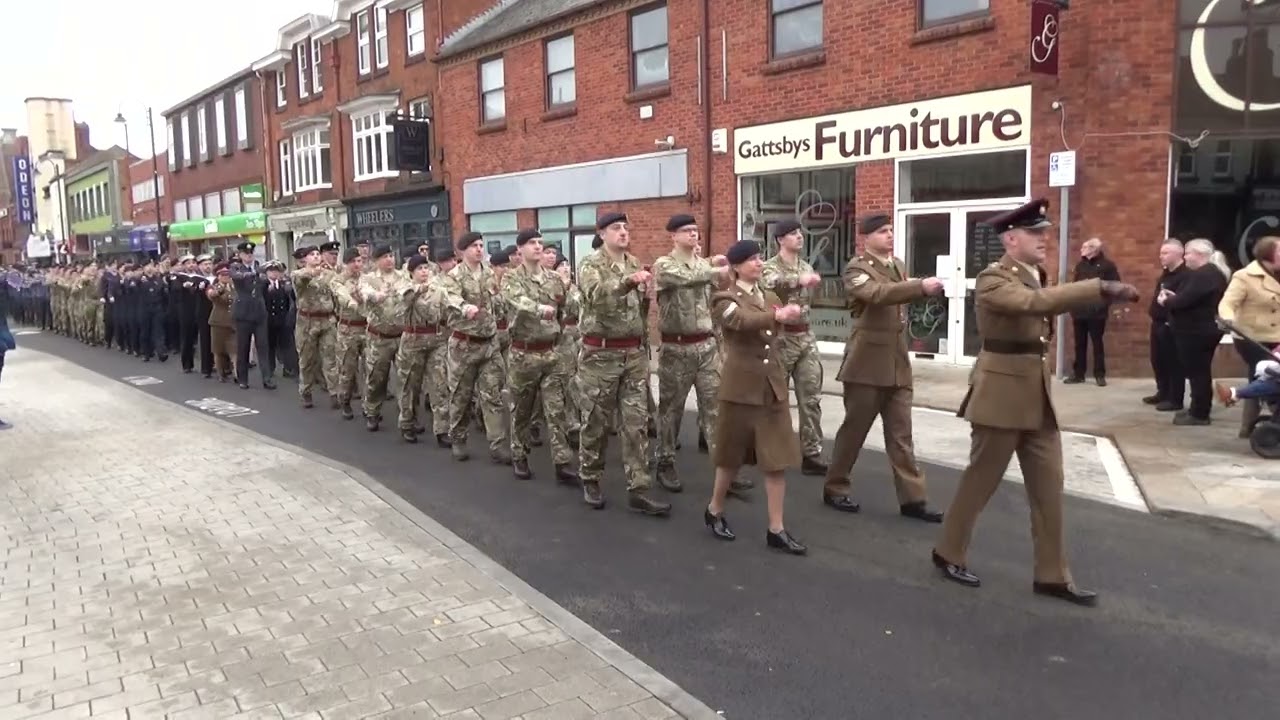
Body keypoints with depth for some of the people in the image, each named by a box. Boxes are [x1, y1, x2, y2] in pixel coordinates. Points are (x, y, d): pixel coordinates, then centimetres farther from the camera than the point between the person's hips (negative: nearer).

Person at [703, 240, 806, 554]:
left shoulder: (771, 297, 13)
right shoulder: (725, 299, -5)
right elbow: (742, 321, -27)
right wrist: (778, 316, -41)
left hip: (773, 387, 5)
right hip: (741, 387, -5)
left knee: (778, 458, 2)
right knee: (732, 456, 8)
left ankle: (776, 529, 8)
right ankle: (714, 511, 30)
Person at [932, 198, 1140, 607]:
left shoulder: (1033, 277, 14)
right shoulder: (993, 280, -16)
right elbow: (1037, 302, -33)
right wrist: (1103, 288, -37)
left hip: (1037, 394, 8)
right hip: (1001, 394, -8)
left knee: (1049, 487, 9)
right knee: (981, 480, 5)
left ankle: (1052, 575, 18)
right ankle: (949, 554, 23)